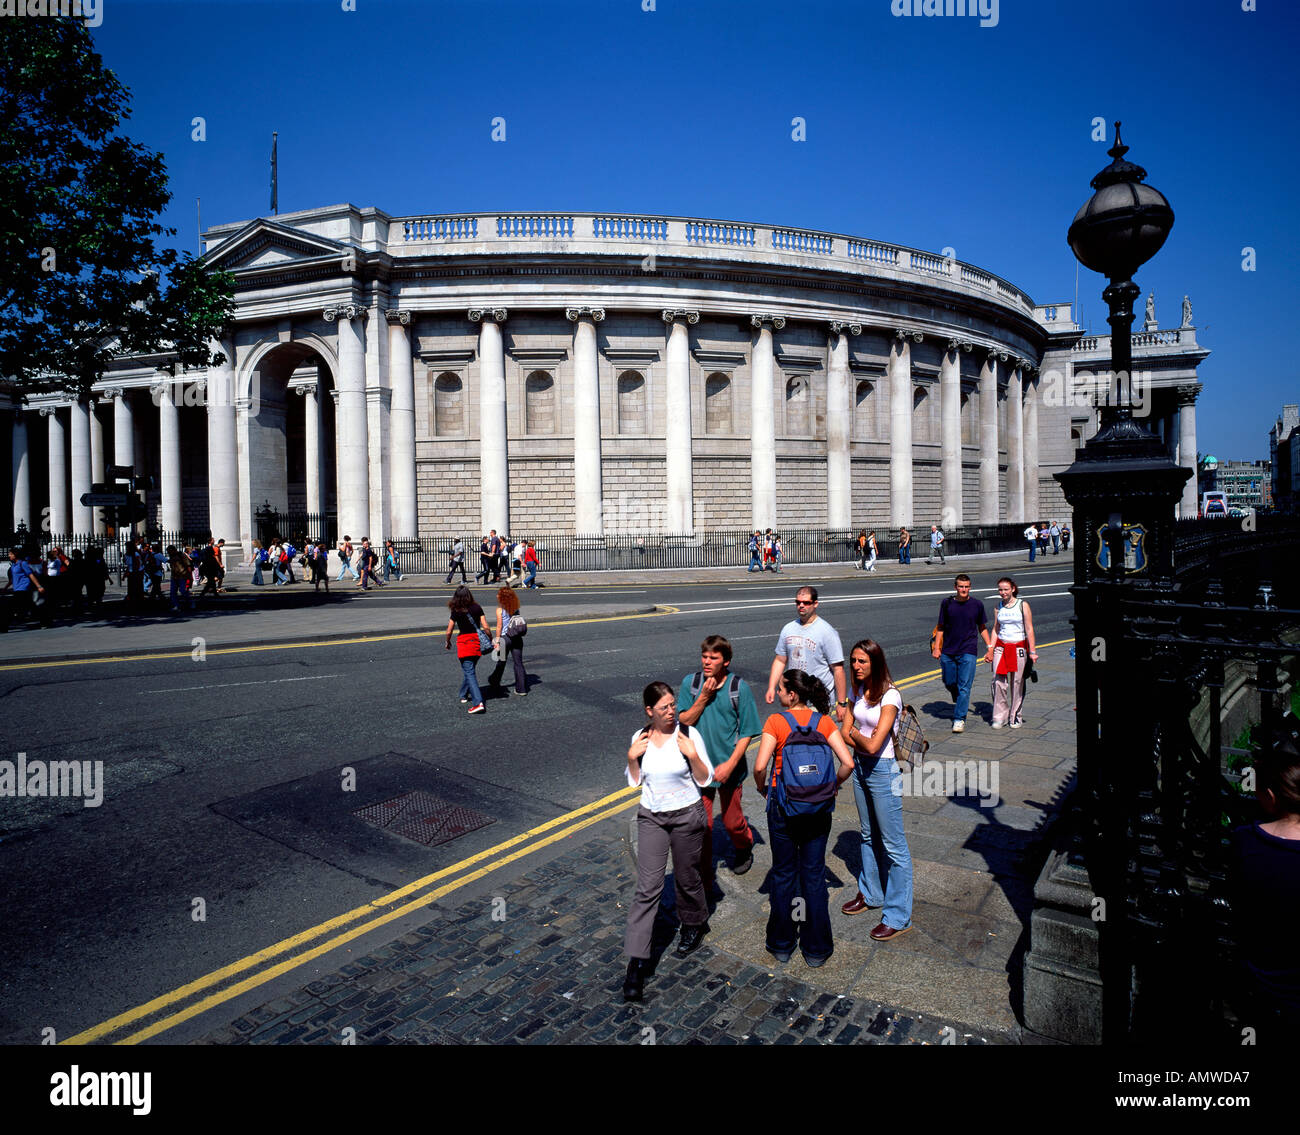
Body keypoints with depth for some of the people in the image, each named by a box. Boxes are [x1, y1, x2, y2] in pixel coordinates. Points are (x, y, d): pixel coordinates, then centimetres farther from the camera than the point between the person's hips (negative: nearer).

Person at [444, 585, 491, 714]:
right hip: (477, 641, 4)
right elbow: (485, 627, -3)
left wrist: (448, 642, 16)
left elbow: (449, 632, -3)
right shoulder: (477, 608, -1)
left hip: (463, 642, -3)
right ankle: (464, 694, 38)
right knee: (470, 669, 23)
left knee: (470, 673, -4)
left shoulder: (456, 612, -7)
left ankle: (478, 702, -15)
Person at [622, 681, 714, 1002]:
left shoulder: (689, 734, -11)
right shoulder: (640, 737, -1)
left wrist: (692, 755, -22)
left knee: (686, 878, 16)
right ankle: (637, 962, 0)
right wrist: (632, 758, -8)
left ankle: (694, 926, 46)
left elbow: (705, 780, -7)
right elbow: (635, 782, 8)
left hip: (687, 816, -1)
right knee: (648, 887, -4)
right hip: (651, 817, 2)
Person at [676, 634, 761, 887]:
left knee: (732, 821, 15)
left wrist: (730, 764, -15)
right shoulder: (690, 682, -4)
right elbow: (684, 721, -7)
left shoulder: (739, 687, -10)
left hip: (728, 768, -1)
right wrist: (704, 697, -18)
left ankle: (744, 850, 49)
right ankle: (704, 881, 20)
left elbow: (747, 732, -8)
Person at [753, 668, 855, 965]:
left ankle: (781, 945, 25)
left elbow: (760, 766, -20)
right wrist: (833, 786, 6)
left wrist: (762, 787, -1)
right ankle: (816, 949, 21)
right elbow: (848, 763, -11)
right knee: (814, 876, 14)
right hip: (818, 808, 2)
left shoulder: (776, 721, -12)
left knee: (783, 874, 13)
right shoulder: (823, 721, -4)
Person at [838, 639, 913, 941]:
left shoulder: (889, 696, -20)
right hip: (861, 766, 8)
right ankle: (871, 894, 39)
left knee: (893, 844, 1)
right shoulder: (859, 691, 4)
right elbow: (845, 732, 4)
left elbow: (873, 745, -25)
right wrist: (861, 737, -14)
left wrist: (855, 733, -7)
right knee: (868, 835, 22)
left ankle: (898, 916, 11)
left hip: (883, 770, -8)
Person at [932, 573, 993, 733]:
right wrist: (936, 647, 1)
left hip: (968, 652, -2)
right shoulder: (947, 603, 3)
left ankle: (959, 719, 0)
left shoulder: (977, 605, 2)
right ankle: (958, 702, 41)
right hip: (948, 651, 2)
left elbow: (982, 628, 14)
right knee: (949, 682, 10)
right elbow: (941, 627, 9)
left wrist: (990, 646, 5)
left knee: (964, 687, -6)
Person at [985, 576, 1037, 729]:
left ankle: (1015, 717, 15)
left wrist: (1032, 651, -9)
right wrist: (990, 650, 7)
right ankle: (1000, 717, 4)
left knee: (1017, 683, 2)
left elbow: (1029, 629, -4)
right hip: (1001, 647, 3)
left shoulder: (1023, 605, -2)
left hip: (1019, 647, -3)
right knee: (999, 682, -6)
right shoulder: (998, 608, 8)